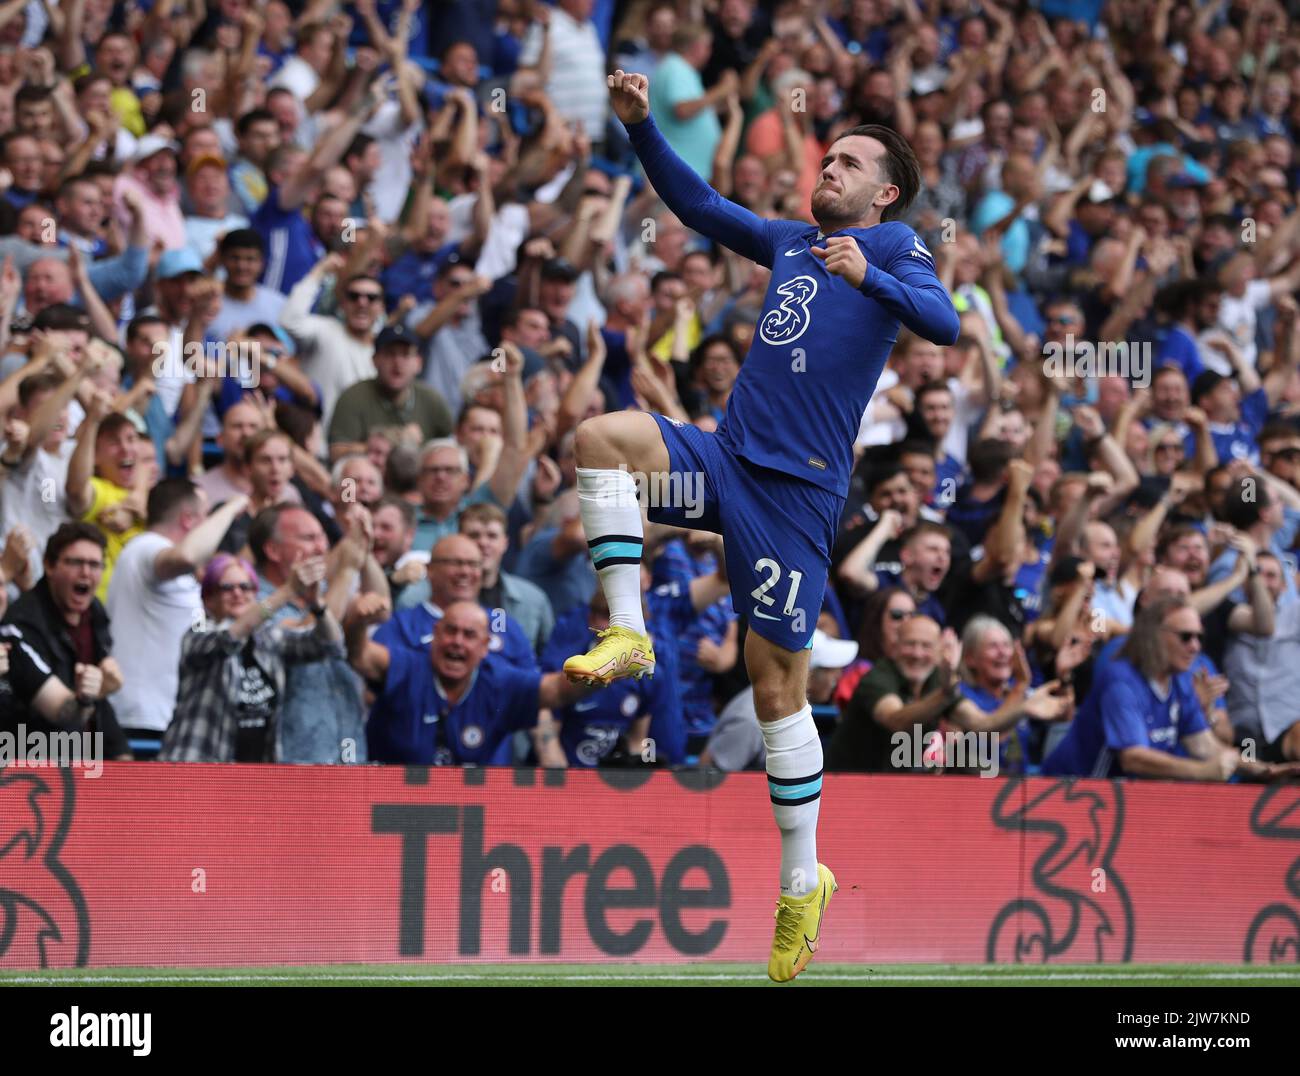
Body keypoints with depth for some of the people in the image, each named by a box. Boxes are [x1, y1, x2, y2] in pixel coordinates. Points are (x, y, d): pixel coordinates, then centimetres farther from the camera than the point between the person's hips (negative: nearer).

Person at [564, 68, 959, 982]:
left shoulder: (895, 253, 2)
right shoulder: (790, 241, 20)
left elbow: (945, 323, -16)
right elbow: (698, 203, 24)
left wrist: (866, 276, -32)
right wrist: (641, 126, 11)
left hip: (798, 486, -6)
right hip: (726, 457, 6)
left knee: (777, 683, -4)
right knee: (603, 436, -20)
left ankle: (802, 884, 6)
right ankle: (628, 637, -16)